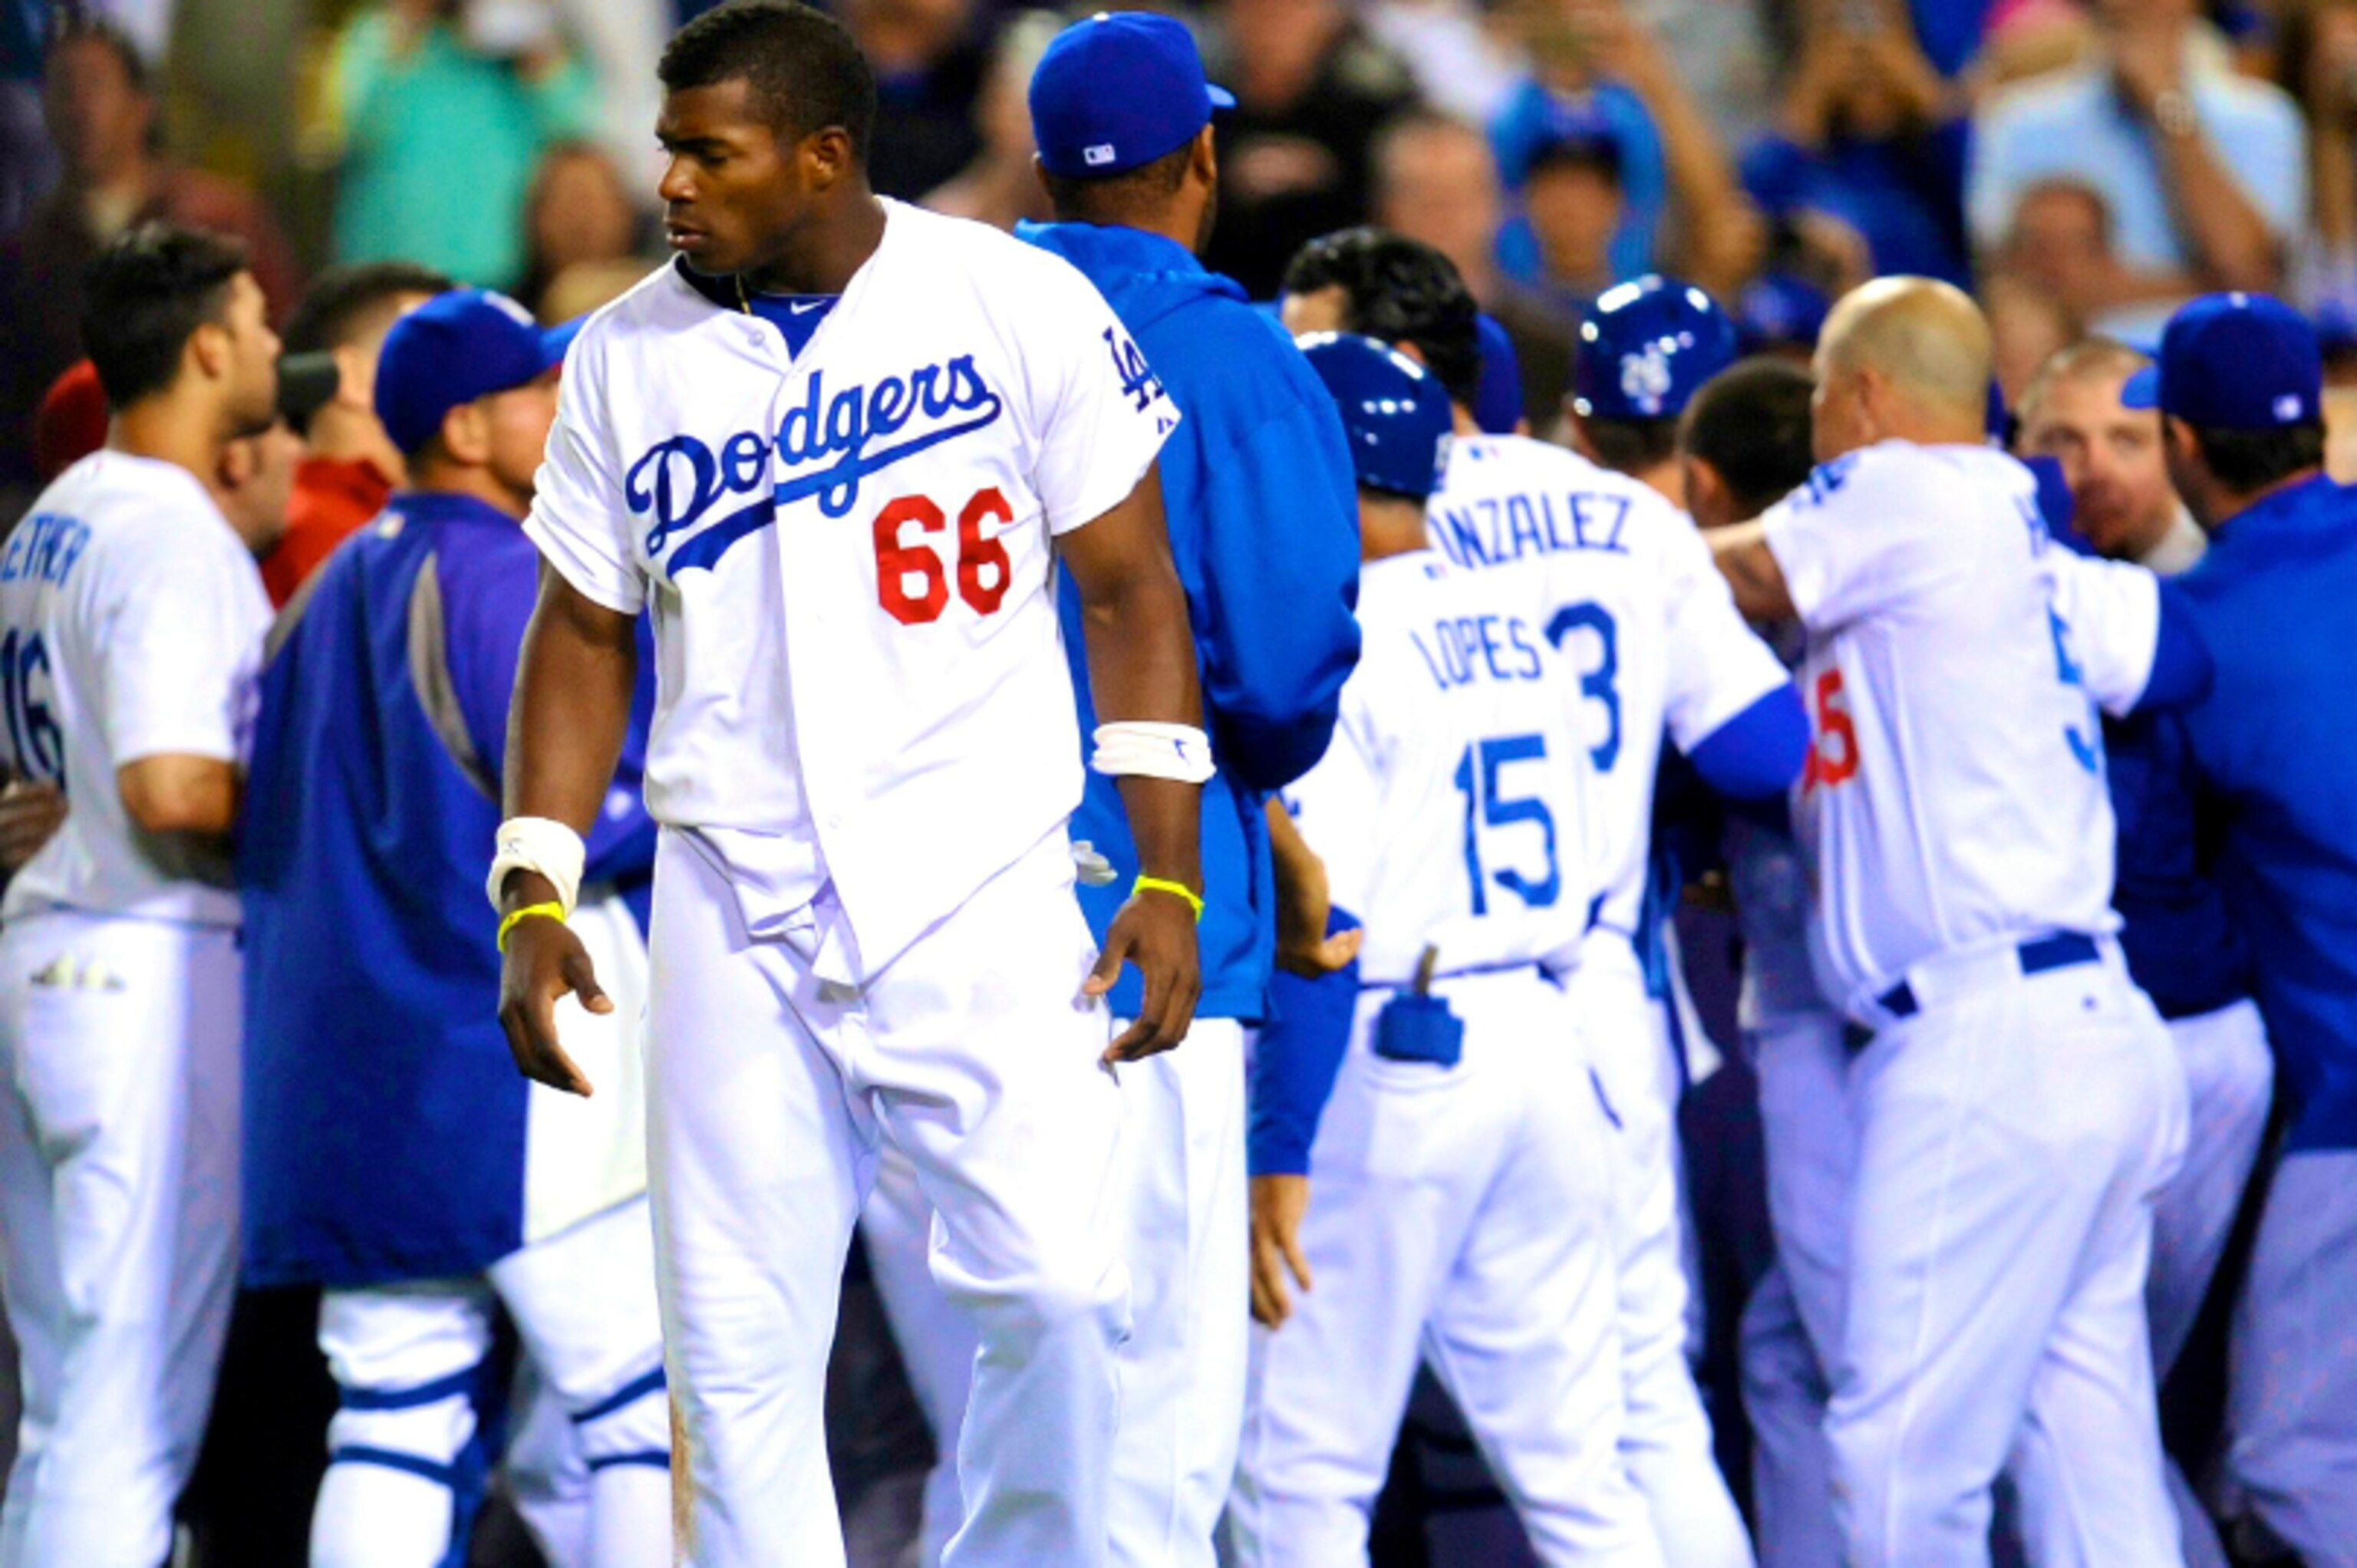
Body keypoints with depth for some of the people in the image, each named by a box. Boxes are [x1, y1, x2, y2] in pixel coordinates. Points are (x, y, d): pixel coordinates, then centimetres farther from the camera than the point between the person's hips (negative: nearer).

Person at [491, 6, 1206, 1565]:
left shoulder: (1020, 307, -3)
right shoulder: (626, 358, 6)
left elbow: (1130, 590, 0)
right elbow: (584, 635, 13)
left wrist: (1169, 878, -5)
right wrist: (534, 895, 3)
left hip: (977, 890, -3)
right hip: (735, 910, 3)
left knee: (1059, 1290, -15)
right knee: (737, 1355, 0)